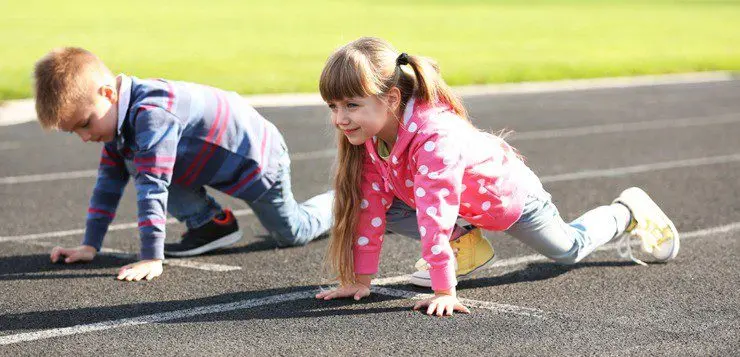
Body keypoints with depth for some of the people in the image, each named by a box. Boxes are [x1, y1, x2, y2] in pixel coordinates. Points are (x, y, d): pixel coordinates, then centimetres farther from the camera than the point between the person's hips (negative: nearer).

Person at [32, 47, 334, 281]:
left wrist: (152, 259, -45)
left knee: (294, 232, 12)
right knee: (137, 162, -11)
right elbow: (109, 180, -1)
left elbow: (153, 186, -44)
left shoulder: (152, 114, -39)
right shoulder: (119, 116, -9)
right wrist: (89, 246, -3)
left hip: (258, 160, -8)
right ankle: (209, 223, 1)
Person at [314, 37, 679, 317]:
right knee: (388, 211, -15)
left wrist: (444, 292, -49)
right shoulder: (367, 132, -23)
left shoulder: (435, 138, -47)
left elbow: (435, 218, -49)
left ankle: (627, 212, 46)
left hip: (509, 191, -6)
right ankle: (464, 245, 7)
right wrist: (359, 278, -19)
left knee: (569, 248, 17)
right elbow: (368, 206, -18)